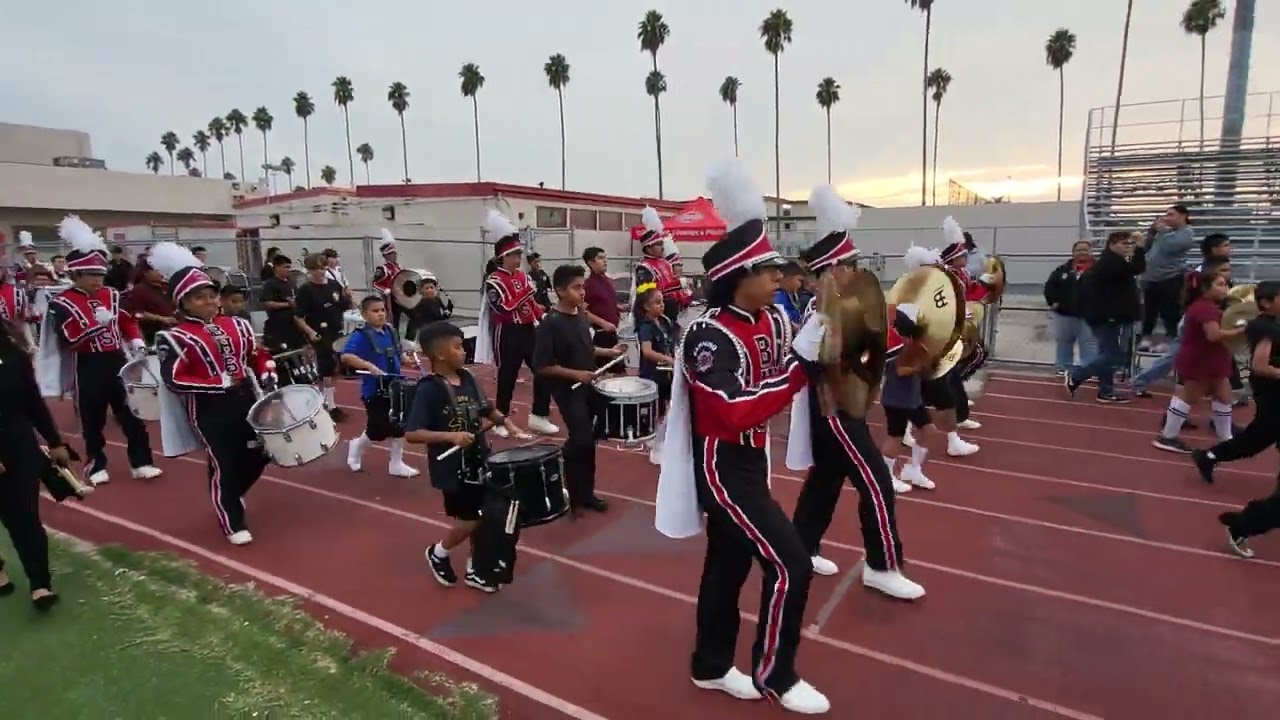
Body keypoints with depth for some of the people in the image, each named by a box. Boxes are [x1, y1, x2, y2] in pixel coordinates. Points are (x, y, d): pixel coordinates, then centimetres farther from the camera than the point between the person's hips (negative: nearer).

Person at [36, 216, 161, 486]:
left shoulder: (111, 295, 10)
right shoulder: (62, 303, -6)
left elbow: (127, 321, 17)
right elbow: (67, 339, -15)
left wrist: (137, 343, 1)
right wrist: (96, 322, -24)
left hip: (117, 362, 4)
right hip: (88, 368, -4)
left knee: (132, 413, 4)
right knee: (93, 419, 5)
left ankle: (141, 463, 9)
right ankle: (96, 465, 19)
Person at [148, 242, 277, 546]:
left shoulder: (236, 325, 6)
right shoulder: (176, 338, -11)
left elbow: (259, 354, 17)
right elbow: (173, 380, -18)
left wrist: (267, 377, 0)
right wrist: (219, 383, -21)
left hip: (245, 400, 6)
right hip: (209, 410, -6)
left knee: (257, 455, 13)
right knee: (223, 464, 1)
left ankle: (231, 495, 41)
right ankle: (233, 524, 15)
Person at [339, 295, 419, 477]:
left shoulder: (391, 331, 6)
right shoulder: (361, 335, -16)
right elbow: (346, 356, -29)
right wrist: (369, 366, -36)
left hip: (395, 387, 7)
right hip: (374, 390, -6)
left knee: (400, 426, 10)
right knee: (377, 431, 5)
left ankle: (397, 464, 25)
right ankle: (356, 447, 37)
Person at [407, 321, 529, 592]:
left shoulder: (468, 378, 2)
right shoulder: (428, 390, -18)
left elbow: (486, 410, 14)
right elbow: (411, 433, -23)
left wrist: (506, 422, -4)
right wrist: (449, 436, -33)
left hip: (479, 459, 7)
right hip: (452, 467, -7)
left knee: (483, 517, 14)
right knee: (470, 520, 3)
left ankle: (477, 570, 31)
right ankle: (438, 553, 31)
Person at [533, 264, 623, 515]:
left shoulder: (581, 316, 5)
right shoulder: (550, 323, -19)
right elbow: (542, 366, -20)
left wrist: (608, 351, 8)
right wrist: (575, 374, -24)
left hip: (587, 387, 8)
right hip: (567, 389, -8)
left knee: (588, 439, 14)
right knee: (581, 439, -14)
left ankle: (586, 492, 28)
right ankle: (574, 496, 7)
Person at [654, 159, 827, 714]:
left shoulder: (772, 320, 1)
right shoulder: (709, 336, -24)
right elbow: (737, 412, -32)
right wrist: (801, 357, -33)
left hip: (753, 459, 9)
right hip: (722, 467, -8)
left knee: (729, 562, 19)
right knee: (790, 564, -7)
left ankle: (712, 666, 37)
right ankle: (775, 676, 15)